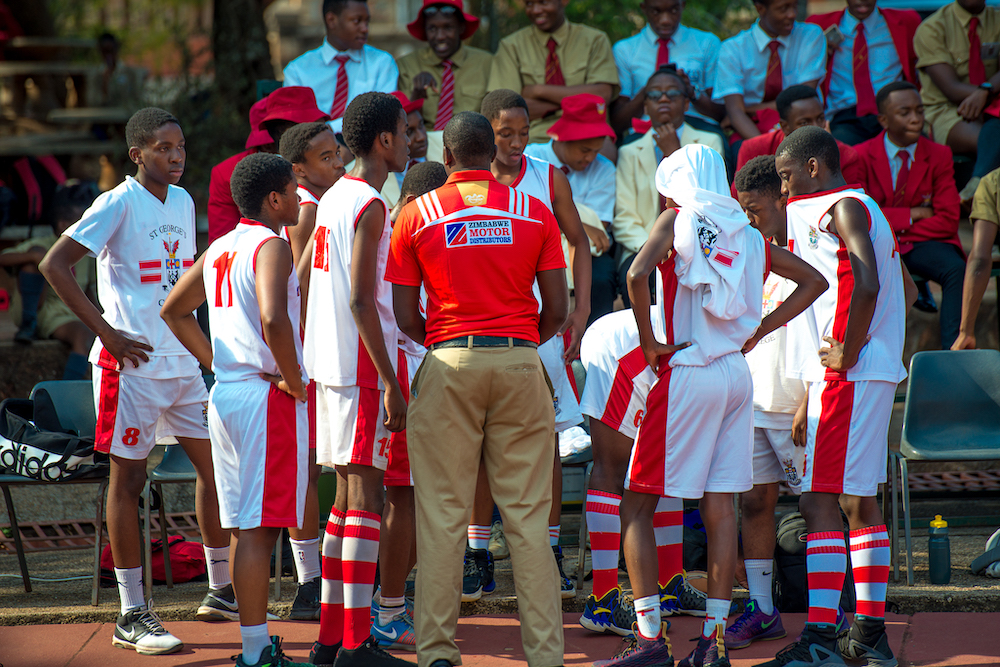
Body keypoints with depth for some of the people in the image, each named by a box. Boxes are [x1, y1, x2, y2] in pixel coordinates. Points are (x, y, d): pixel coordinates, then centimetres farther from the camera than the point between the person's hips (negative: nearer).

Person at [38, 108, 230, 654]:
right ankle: (131, 617, 1)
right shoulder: (119, 204, -11)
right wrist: (106, 332, -17)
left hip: (183, 362, 7)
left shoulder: (183, 201, 12)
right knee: (128, 479, -2)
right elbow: (54, 265, -16)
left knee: (215, 465, 9)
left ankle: (221, 592, 23)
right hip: (132, 364, -7)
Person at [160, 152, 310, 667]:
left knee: (244, 526, 12)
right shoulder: (271, 247, -12)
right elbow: (273, 319, -28)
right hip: (266, 395, -9)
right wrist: (293, 381, -16)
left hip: (224, 393, 9)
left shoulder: (220, 249, 14)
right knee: (259, 528, -8)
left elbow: (173, 310, 23)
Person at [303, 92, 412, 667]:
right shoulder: (371, 206, -13)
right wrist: (391, 381, -19)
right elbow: (362, 301, -19)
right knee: (366, 497, -8)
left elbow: (312, 289, 19)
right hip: (363, 367, -9)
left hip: (330, 363, 9)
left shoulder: (332, 199, 15)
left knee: (348, 496, 13)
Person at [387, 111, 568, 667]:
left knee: (443, 516, 1)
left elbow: (405, 317, 1)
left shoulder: (417, 214, 3)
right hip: (521, 361, 1)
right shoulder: (535, 213, 6)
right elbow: (558, 309, 5)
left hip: (449, 365, -1)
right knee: (528, 516, 3)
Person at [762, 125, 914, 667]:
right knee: (859, 501, 16)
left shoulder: (843, 209, -10)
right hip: (871, 373, 11)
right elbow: (906, 293, 26)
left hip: (846, 377, -11)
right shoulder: (857, 208, 20)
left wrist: (846, 353, -18)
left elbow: (866, 286, -26)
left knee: (820, 502, -13)